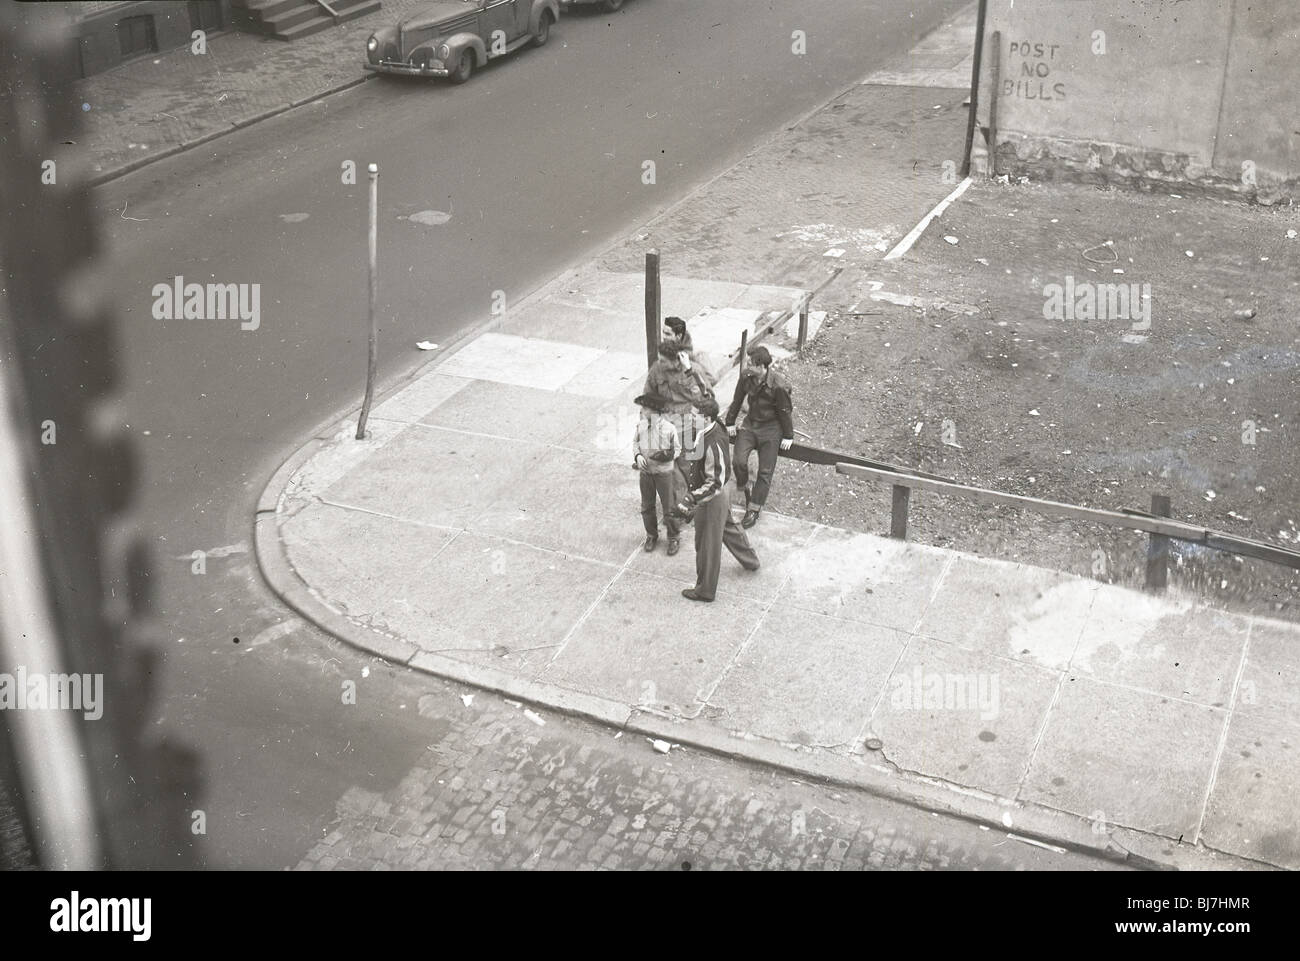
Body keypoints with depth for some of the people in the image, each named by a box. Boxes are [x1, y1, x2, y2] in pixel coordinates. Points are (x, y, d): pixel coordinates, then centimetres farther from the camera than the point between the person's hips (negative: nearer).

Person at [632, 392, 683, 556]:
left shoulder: (668, 428, -18)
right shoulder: (641, 424, -7)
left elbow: (677, 449, -5)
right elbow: (635, 442, 9)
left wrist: (668, 455, -25)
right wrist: (638, 456, -10)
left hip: (664, 472, -4)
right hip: (646, 471, 4)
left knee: (669, 508, 6)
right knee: (647, 507, 16)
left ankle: (674, 538, 25)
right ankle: (651, 535, 35)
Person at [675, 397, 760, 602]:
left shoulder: (712, 445, -34)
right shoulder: (716, 429, -5)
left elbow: (714, 483, -31)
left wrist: (690, 500, -32)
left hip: (711, 501, -10)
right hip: (721, 495, 10)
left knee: (707, 545, 8)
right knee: (729, 529, 32)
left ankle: (705, 590, 24)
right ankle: (750, 561, 54)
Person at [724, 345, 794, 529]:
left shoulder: (779, 385, -23)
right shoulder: (746, 377, -9)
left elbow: (785, 411, -11)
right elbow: (737, 401, 7)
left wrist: (788, 436, -4)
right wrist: (730, 422, 12)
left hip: (771, 429, -4)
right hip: (750, 424, 4)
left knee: (765, 472, 0)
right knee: (739, 461, -14)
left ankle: (753, 509, 11)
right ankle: (744, 488, 17)